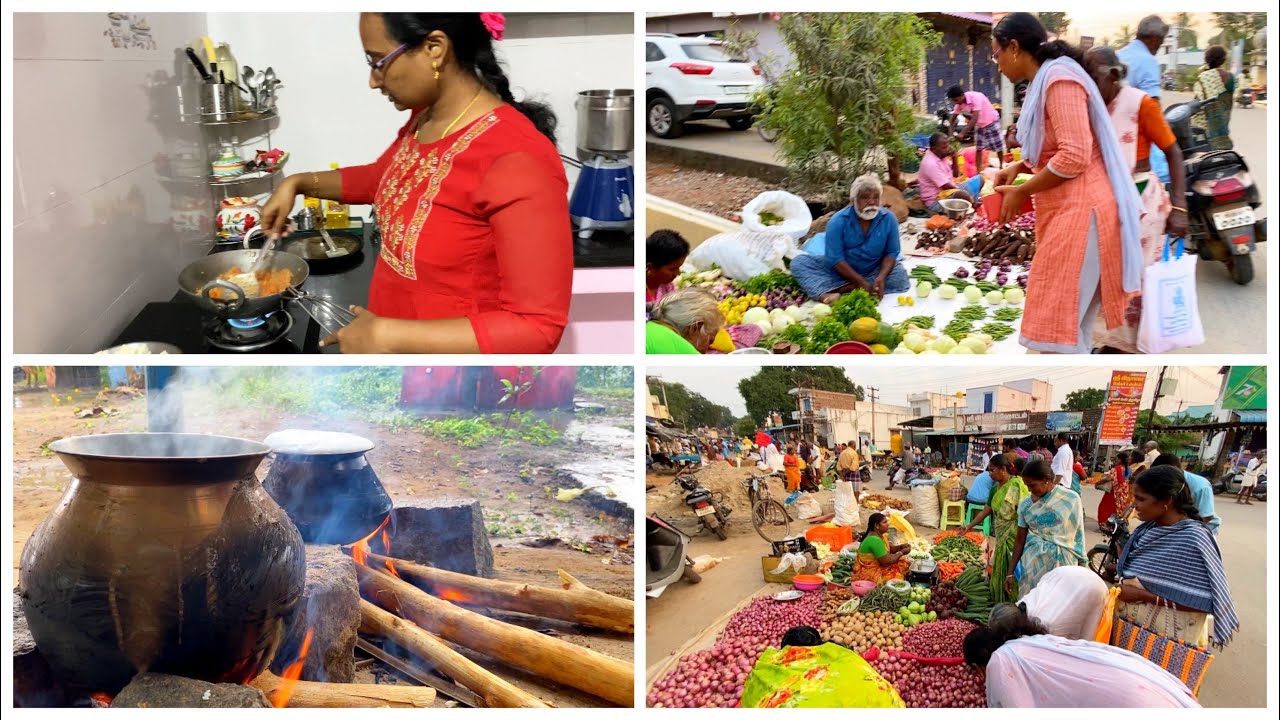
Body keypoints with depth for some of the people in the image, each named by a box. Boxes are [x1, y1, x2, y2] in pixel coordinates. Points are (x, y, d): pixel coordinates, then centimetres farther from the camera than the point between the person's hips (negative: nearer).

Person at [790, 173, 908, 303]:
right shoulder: (838, 221, -18)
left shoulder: (889, 219, -12)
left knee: (901, 276, -29)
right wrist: (861, 282, -28)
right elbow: (835, 258, -20)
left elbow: (891, 252, -7)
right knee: (799, 262, -19)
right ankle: (825, 295, -48)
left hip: (873, 271, 1)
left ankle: (838, 289, -31)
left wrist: (881, 277, -26)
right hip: (840, 271, -1)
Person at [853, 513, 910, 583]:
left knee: (904, 564, 5)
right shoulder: (875, 540, -26)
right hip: (868, 574, -10)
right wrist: (902, 552, -14)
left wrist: (901, 547, -2)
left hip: (876, 567, 10)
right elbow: (886, 562, -25)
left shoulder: (879, 534, 3)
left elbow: (888, 549, 17)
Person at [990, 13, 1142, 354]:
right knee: (1069, 325, 12)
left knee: (1057, 328, -11)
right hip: (1066, 211, 10)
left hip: (1079, 211, -10)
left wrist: (1021, 193, -11)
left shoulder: (1060, 79, -14)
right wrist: (1019, 167, 12)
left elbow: (1074, 156, -21)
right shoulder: (1046, 81, 17)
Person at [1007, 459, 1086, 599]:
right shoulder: (1026, 504, 4)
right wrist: (1010, 572, 8)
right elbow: (1020, 539, 9)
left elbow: (1078, 535, 1)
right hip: (1033, 562, 2)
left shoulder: (1071, 499, -3)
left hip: (1062, 563, -2)